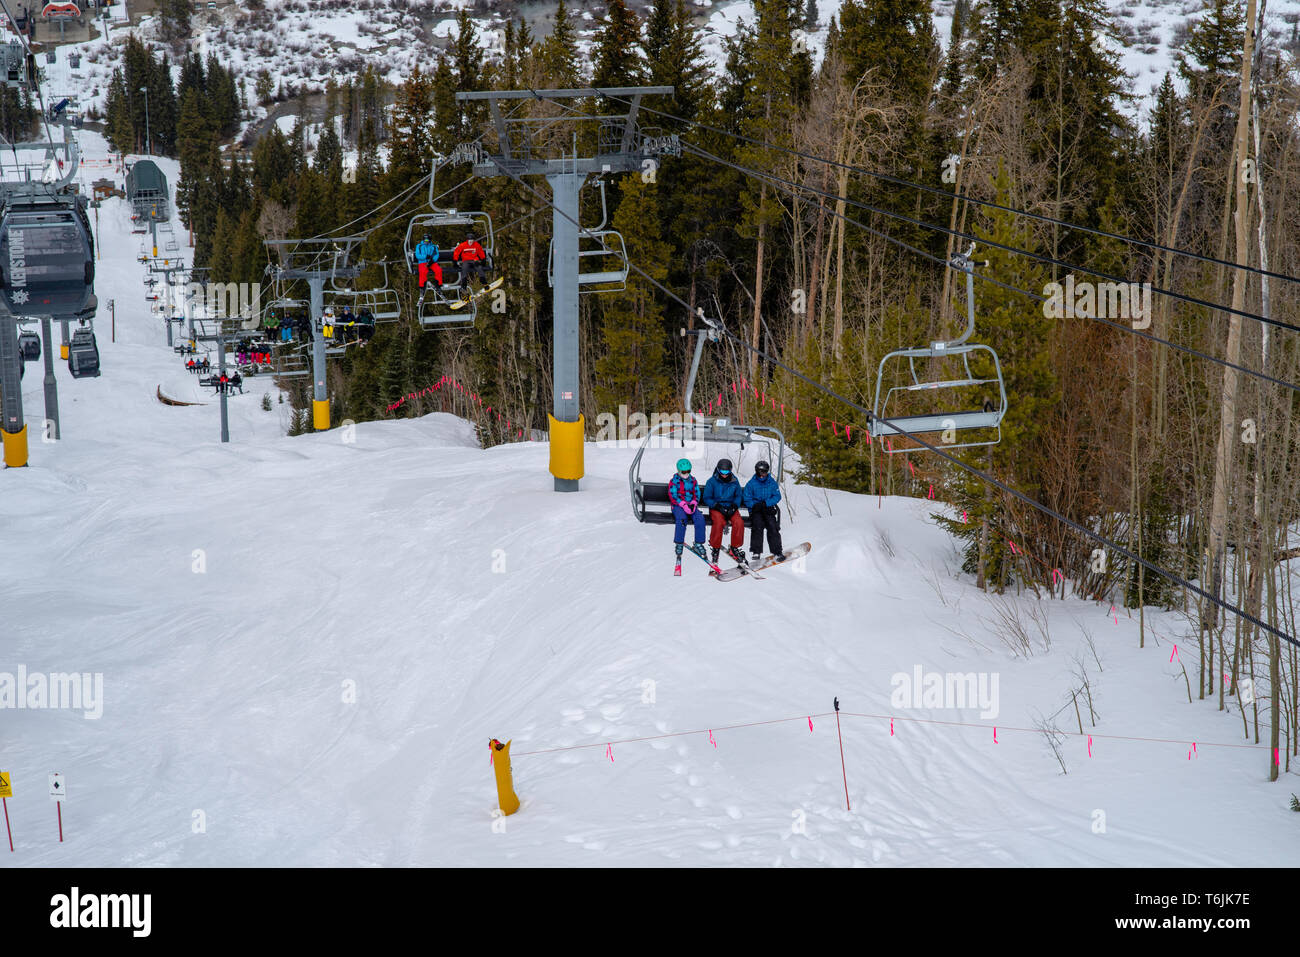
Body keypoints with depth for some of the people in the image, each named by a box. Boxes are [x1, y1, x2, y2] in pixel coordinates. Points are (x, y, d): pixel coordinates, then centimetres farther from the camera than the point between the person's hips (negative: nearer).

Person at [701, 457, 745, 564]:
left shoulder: (734, 482, 5)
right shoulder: (712, 482, -3)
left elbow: (739, 496, 13)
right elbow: (706, 498, -1)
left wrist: (734, 506, -7)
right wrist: (718, 506, -14)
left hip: (731, 508, 3)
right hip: (716, 508, -3)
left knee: (739, 522, -26)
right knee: (719, 522, -34)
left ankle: (735, 548, -10)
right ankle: (715, 548, -17)